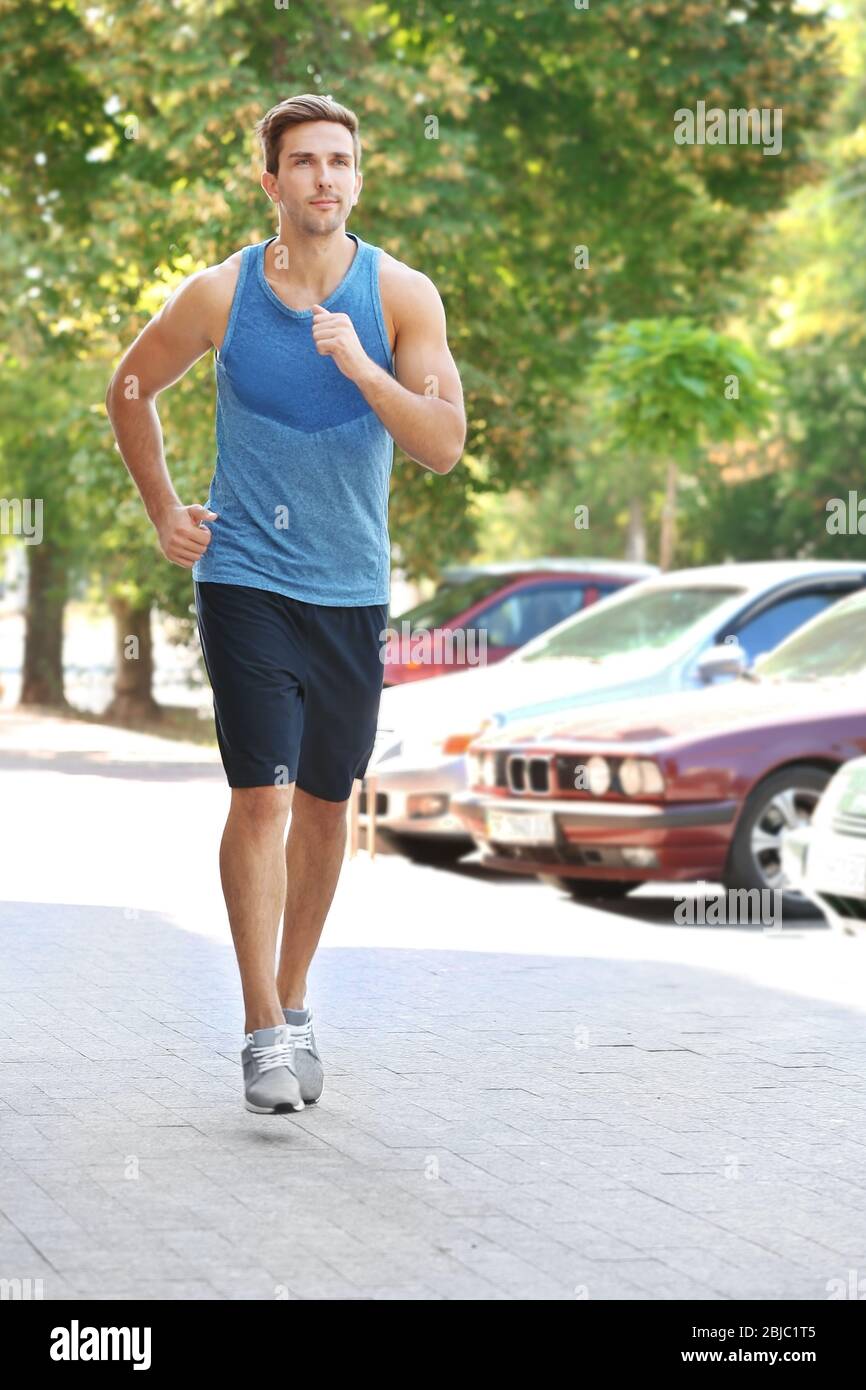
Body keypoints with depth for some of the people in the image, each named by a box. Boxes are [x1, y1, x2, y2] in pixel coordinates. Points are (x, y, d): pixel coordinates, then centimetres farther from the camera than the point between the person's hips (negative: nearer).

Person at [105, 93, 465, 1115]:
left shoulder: (400, 296, -3)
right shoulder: (220, 294, -4)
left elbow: (444, 445, -10)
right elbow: (130, 391, 13)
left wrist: (358, 364, -23)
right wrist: (164, 513, 8)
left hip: (351, 590, 2)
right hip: (244, 579, -2)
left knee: (325, 802, 10)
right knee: (261, 798, -12)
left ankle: (292, 1001, 27)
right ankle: (264, 1032, -8)